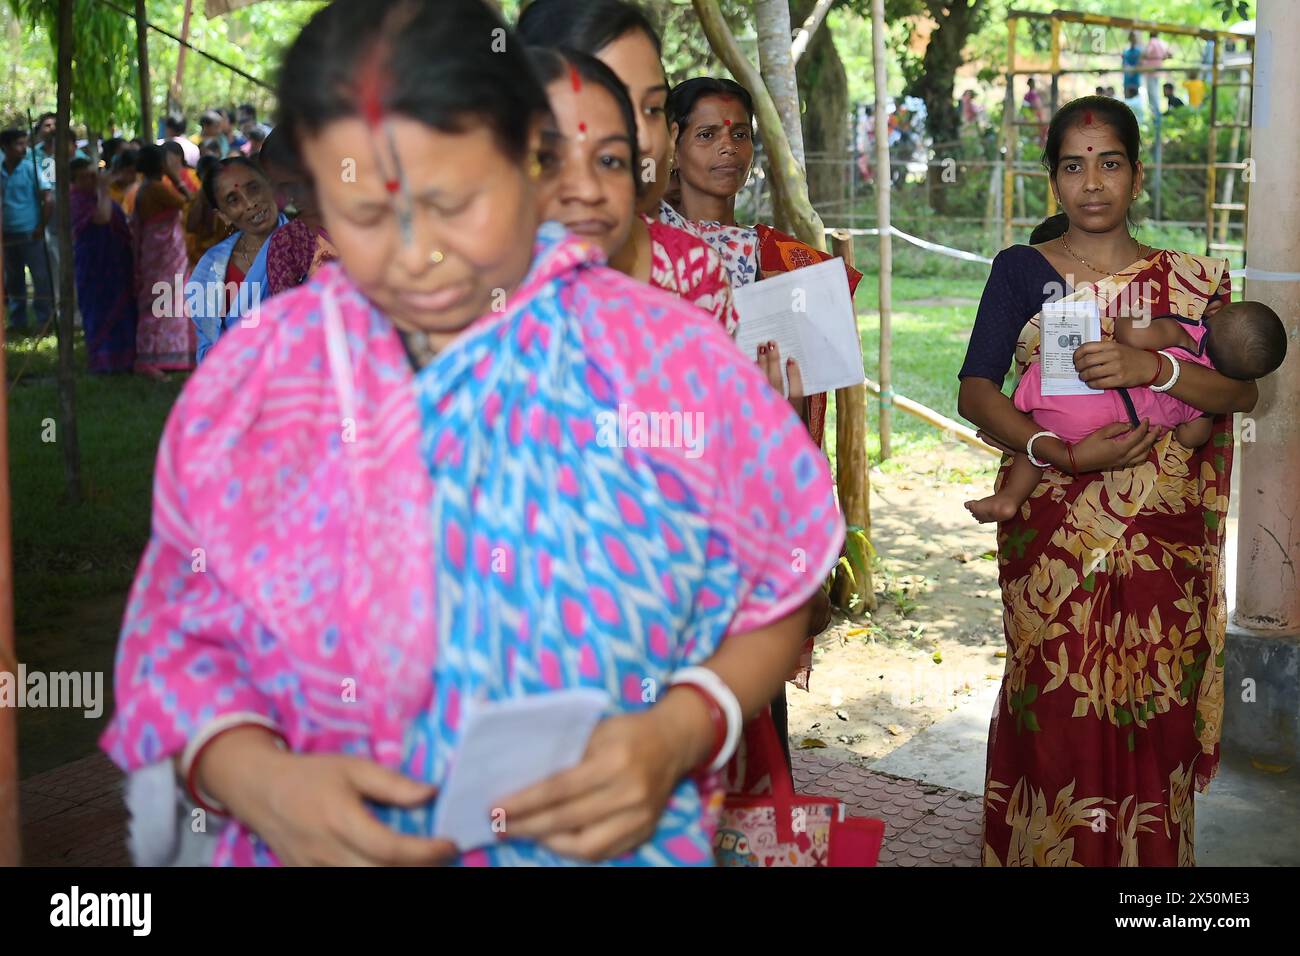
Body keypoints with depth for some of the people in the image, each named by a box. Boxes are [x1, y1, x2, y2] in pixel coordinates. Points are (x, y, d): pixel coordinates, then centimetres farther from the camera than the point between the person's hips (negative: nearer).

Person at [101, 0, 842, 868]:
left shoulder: (673, 362, -4)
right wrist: (258, 780, -12)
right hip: (309, 844, 1)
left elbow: (773, 607, 4)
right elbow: (179, 636, 5)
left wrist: (682, 730, -13)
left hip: (614, 846, 0)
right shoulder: (248, 384, 2)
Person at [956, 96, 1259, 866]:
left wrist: (1148, 367, -22)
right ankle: (1049, 853, 17)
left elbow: (1242, 390, -4)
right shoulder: (1022, 270, 4)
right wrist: (1063, 454, -22)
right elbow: (975, 392, -7)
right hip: (1052, 535, -1)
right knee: (1056, 714, 0)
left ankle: (1146, 854, 21)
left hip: (1162, 542, 1)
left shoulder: (1190, 281, 8)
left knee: (1150, 719, 4)